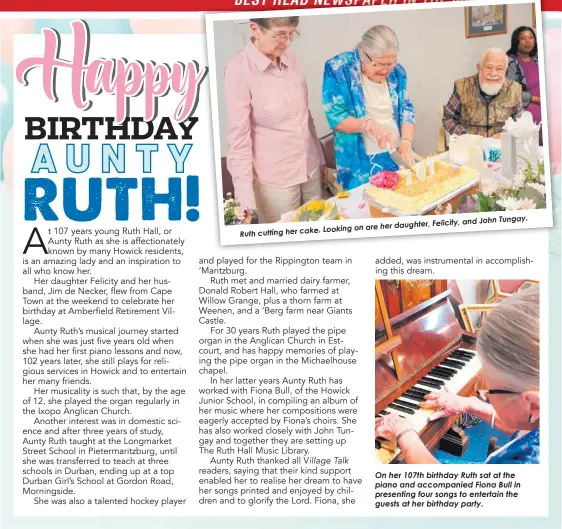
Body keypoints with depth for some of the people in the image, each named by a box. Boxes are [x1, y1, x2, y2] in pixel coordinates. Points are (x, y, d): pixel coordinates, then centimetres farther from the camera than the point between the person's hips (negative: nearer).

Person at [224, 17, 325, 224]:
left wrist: (318, 157, 17)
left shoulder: (291, 60, 1)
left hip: (310, 169, 6)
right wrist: (246, 197, -17)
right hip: (275, 178, -6)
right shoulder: (239, 69, -16)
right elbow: (238, 138, -16)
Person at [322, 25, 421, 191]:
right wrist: (367, 124, -29)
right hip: (360, 162, -4)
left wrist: (406, 143, -11)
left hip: (398, 155, 5)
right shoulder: (338, 68, -13)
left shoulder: (396, 71, 1)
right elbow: (334, 116, -14)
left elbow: (406, 110, 6)